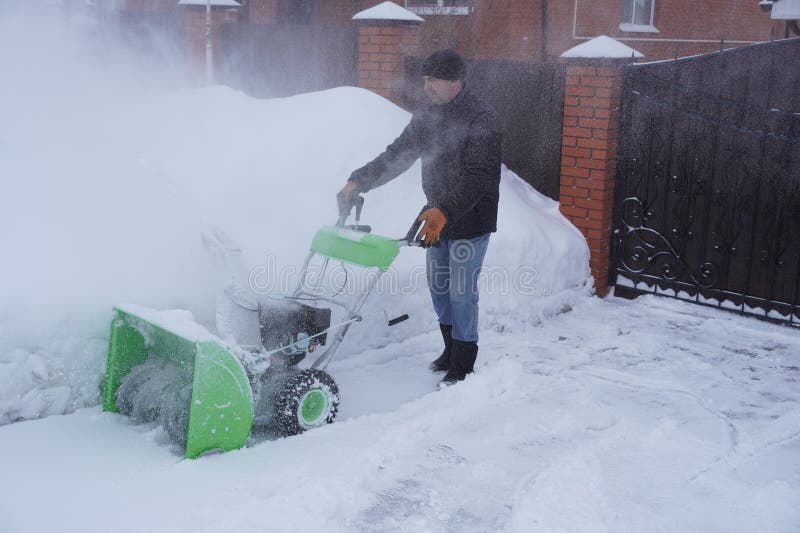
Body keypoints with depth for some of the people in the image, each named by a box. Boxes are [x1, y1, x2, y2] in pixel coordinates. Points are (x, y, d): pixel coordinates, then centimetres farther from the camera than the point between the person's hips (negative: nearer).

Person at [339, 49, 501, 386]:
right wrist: (359, 181, -4)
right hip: (437, 217, 8)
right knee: (438, 286, 15)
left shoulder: (481, 118, -19)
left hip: (470, 219, -8)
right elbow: (396, 155, 8)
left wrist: (444, 211, -40)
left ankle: (462, 367, 12)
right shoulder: (427, 116, 5)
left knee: (461, 292, -2)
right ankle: (451, 351, 33)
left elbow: (478, 177, -28)